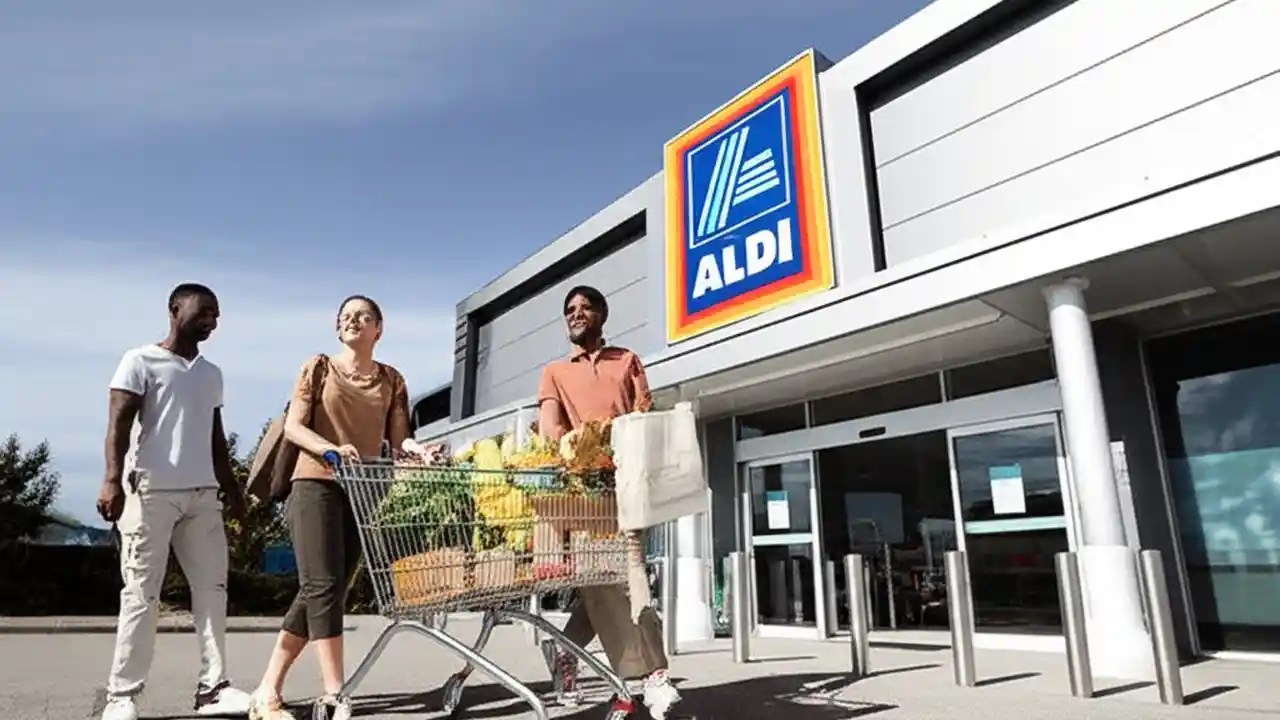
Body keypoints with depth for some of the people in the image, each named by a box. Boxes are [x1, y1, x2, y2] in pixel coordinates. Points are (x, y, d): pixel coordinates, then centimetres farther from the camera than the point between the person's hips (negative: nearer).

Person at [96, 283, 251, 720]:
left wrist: (230, 485, 16)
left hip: (202, 493, 6)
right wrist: (113, 479, -21)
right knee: (142, 594, -2)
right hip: (152, 490, -6)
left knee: (213, 588, 3)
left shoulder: (212, 374, 18)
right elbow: (119, 424, -9)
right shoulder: (140, 361, 1)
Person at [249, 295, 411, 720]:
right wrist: (332, 449, -21)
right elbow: (292, 427, -2)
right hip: (316, 484, -3)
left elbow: (398, 441, 6)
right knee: (322, 585, -14)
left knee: (322, 592, 4)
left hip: (362, 491, 3)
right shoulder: (319, 367, 6)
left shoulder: (391, 380, 12)